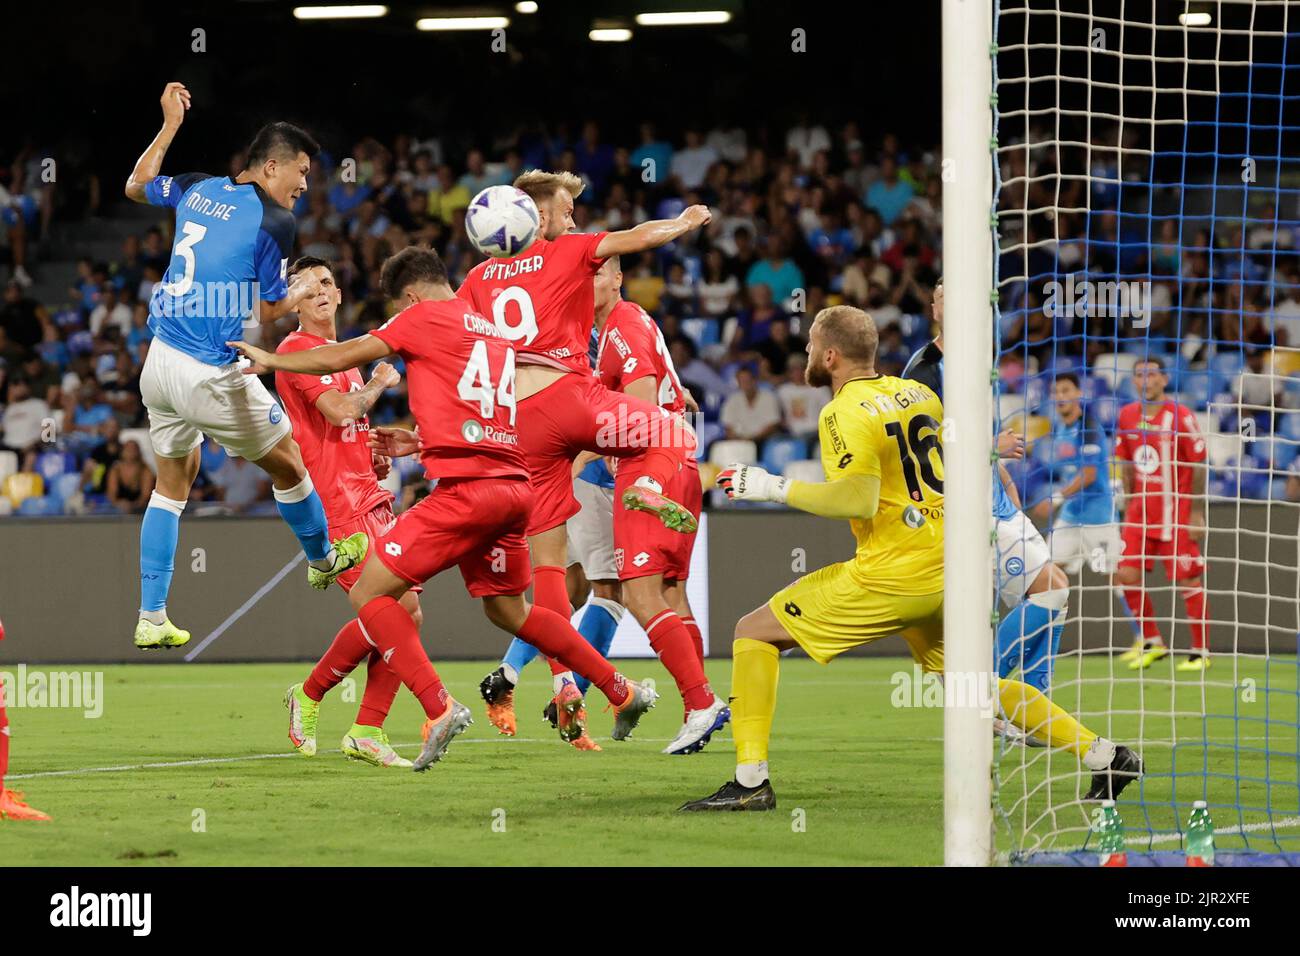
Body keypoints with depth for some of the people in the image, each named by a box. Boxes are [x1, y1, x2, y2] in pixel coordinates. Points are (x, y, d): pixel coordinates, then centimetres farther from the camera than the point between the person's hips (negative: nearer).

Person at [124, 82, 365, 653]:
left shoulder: (198, 190, 7)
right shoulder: (274, 221, -12)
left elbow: (136, 186, 27)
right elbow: (266, 312, -8)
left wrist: (169, 125, 34)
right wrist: (299, 296, 12)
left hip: (159, 364, 7)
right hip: (211, 376, -7)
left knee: (172, 482, 18)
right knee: (286, 462, 17)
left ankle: (151, 620, 15)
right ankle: (322, 559, 39)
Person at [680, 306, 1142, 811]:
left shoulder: (845, 413, -11)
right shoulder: (917, 393, 13)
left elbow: (859, 500, -22)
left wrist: (776, 488, -14)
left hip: (891, 574, -8)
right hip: (948, 571, 8)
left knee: (755, 634, 1)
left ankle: (751, 782, -6)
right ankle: (1104, 755, 16)